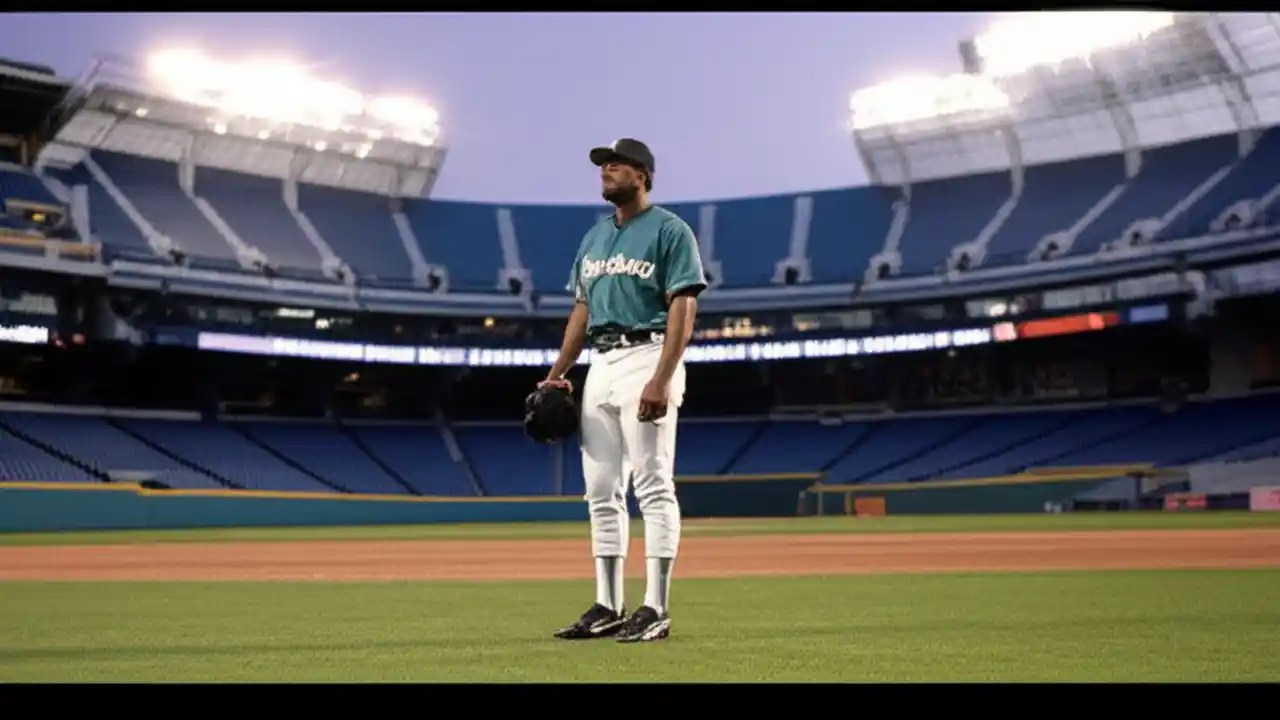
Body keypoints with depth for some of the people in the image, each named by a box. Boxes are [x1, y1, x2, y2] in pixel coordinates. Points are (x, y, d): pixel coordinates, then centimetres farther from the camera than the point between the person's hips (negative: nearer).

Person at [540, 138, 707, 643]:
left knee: (653, 486, -7)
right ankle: (607, 607, 13)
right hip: (600, 365, 8)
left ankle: (656, 609, -4)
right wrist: (558, 374, 12)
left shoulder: (669, 230, -4)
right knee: (601, 491, 7)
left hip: (646, 358, -8)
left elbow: (683, 308, -13)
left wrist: (662, 379, -23)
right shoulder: (595, 236, 19)